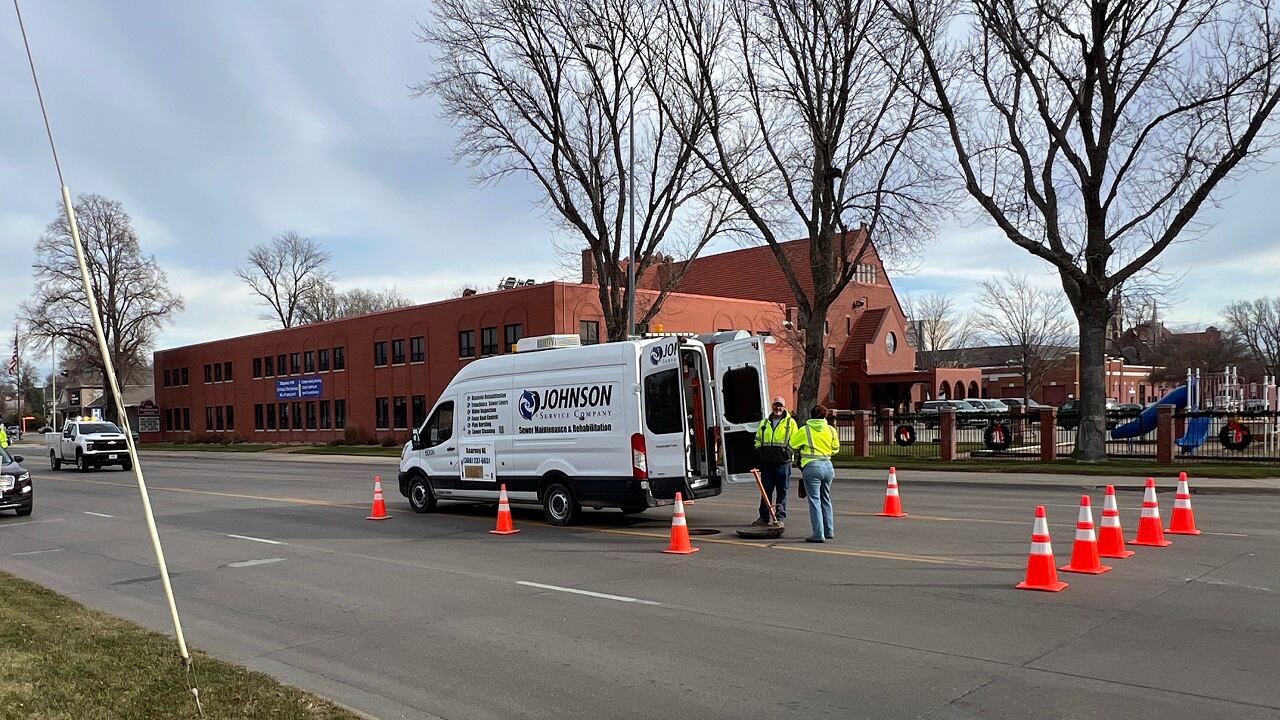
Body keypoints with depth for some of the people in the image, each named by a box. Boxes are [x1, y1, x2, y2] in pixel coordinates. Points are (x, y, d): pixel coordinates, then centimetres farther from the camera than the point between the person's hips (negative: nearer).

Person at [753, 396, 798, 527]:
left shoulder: (790, 422, 4)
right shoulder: (765, 423, 16)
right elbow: (758, 439, 22)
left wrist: (787, 452, -9)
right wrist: (759, 450, 8)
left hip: (782, 462, -3)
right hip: (766, 462, 4)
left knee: (781, 491, 1)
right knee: (766, 490, 6)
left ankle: (780, 517, 7)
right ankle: (764, 517, 13)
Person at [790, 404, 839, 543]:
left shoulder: (805, 430, -6)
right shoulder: (830, 430, 4)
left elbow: (792, 443, 7)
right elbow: (835, 448, 16)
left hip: (812, 467, -5)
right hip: (828, 466, 5)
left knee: (814, 500, -3)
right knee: (826, 499, 18)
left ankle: (818, 534, -6)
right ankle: (829, 531, 24)